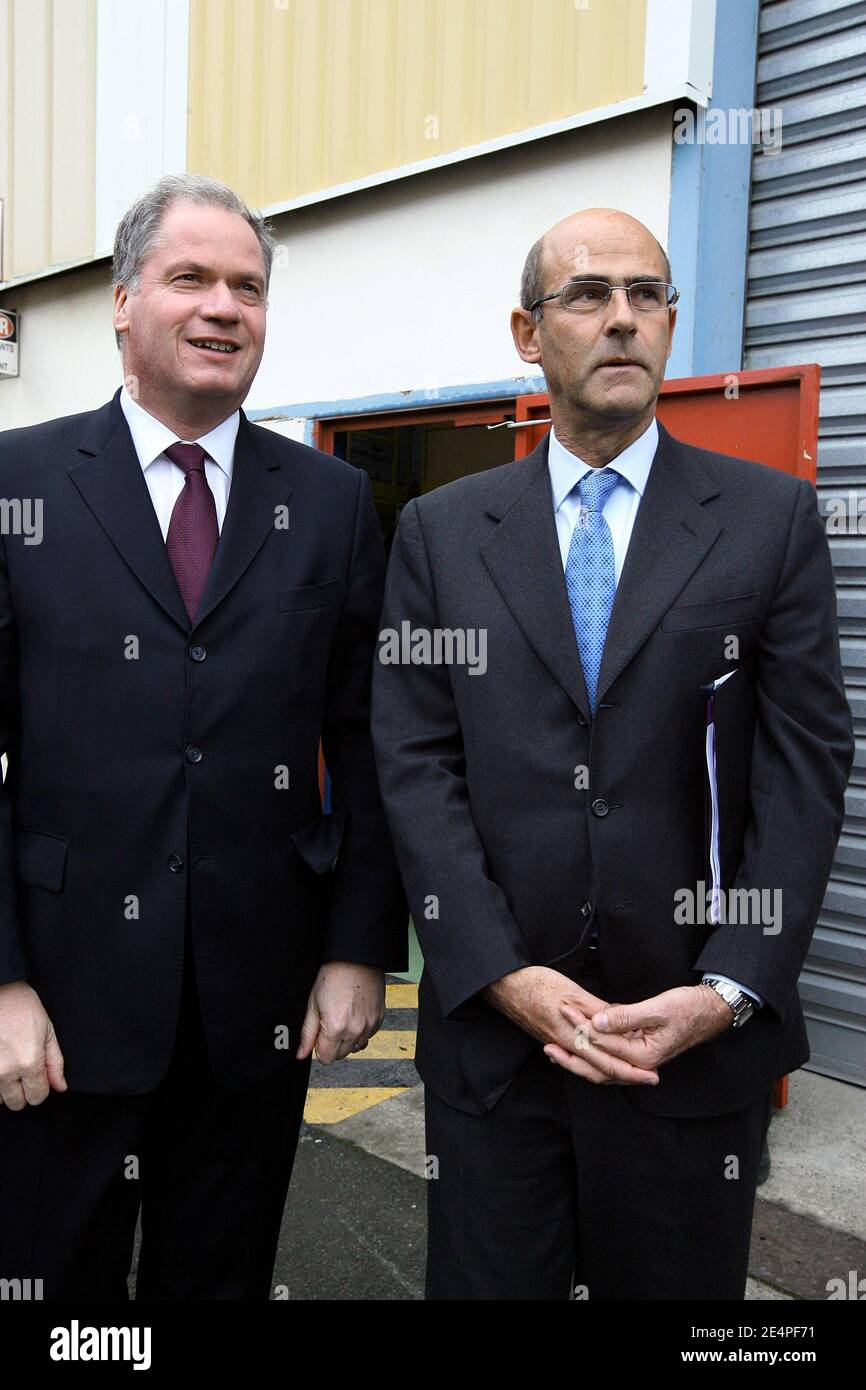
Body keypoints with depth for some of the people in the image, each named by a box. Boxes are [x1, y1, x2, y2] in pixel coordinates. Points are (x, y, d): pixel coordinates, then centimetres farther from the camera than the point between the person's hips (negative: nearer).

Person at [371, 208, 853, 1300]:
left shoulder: (772, 518, 1)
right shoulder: (440, 532, 4)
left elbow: (804, 767, -3)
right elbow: (416, 766, -2)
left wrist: (733, 989, -11)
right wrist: (502, 975, -10)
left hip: (698, 1040, 0)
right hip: (492, 1026, 1)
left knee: (678, 1280, 16)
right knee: (488, 1277, 15)